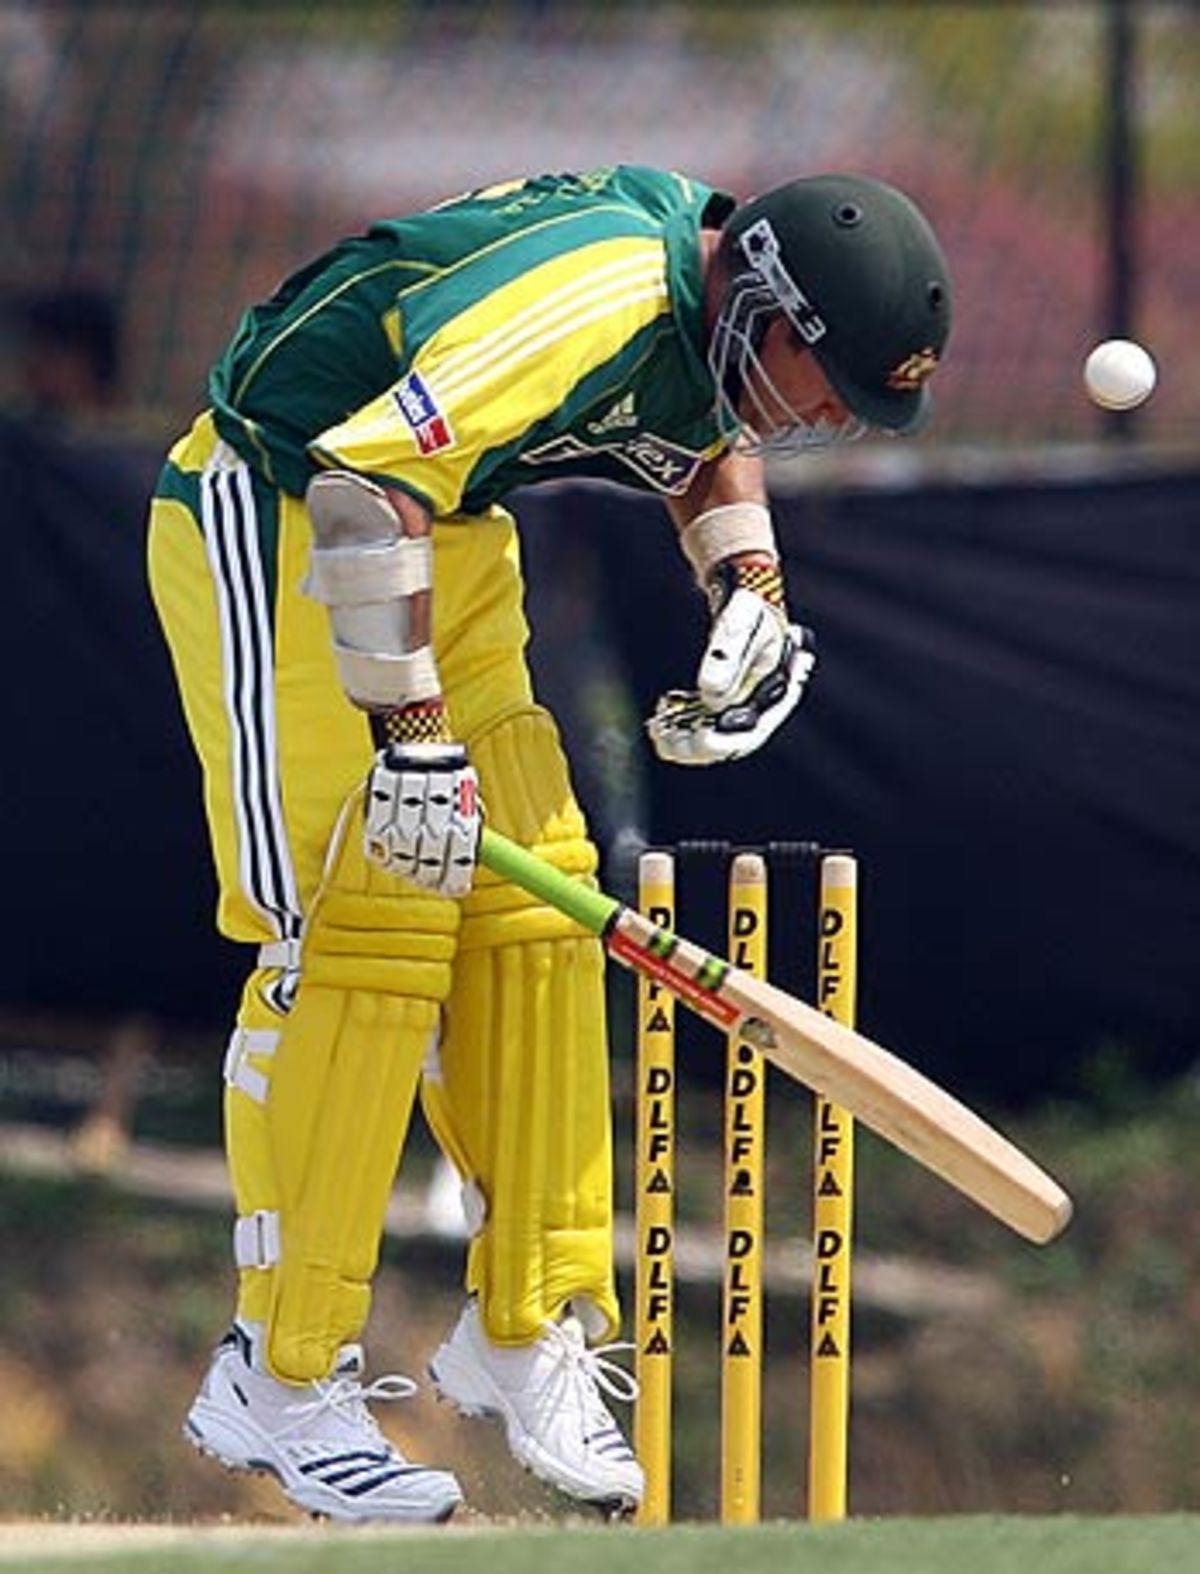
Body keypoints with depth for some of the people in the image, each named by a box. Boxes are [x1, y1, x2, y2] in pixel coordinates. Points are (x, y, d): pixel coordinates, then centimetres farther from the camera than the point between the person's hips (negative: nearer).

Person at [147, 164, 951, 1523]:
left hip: (443, 543, 10)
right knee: (366, 928, -15)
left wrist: (749, 597, 6)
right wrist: (412, 734, -34)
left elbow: (707, 444, 24)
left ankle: (525, 1333, 15)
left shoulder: (712, 301, 0)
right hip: (273, 522, -10)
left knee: (532, 913, 5)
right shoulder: (599, 293, -30)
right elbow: (366, 488, -35)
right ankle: (280, 1382, -10)